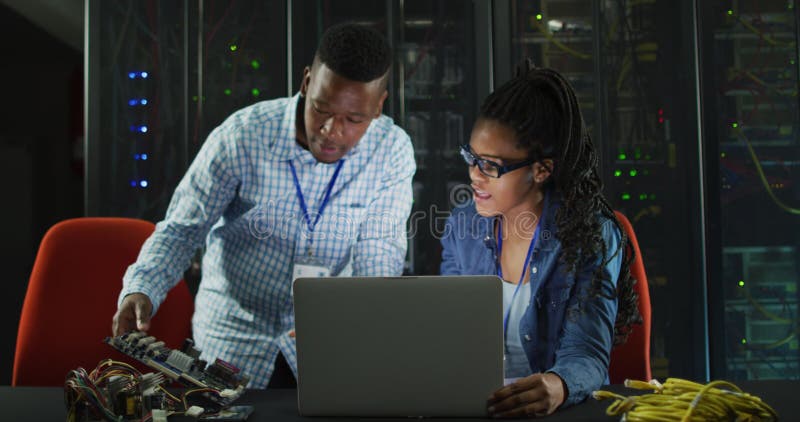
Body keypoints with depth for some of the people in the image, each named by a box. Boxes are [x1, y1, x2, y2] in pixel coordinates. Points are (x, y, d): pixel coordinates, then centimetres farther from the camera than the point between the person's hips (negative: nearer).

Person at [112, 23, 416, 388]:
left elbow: (380, 249, -11)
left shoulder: (392, 152, -13)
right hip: (235, 330, -1)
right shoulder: (241, 136, -17)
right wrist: (140, 290, -26)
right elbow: (182, 229, -9)